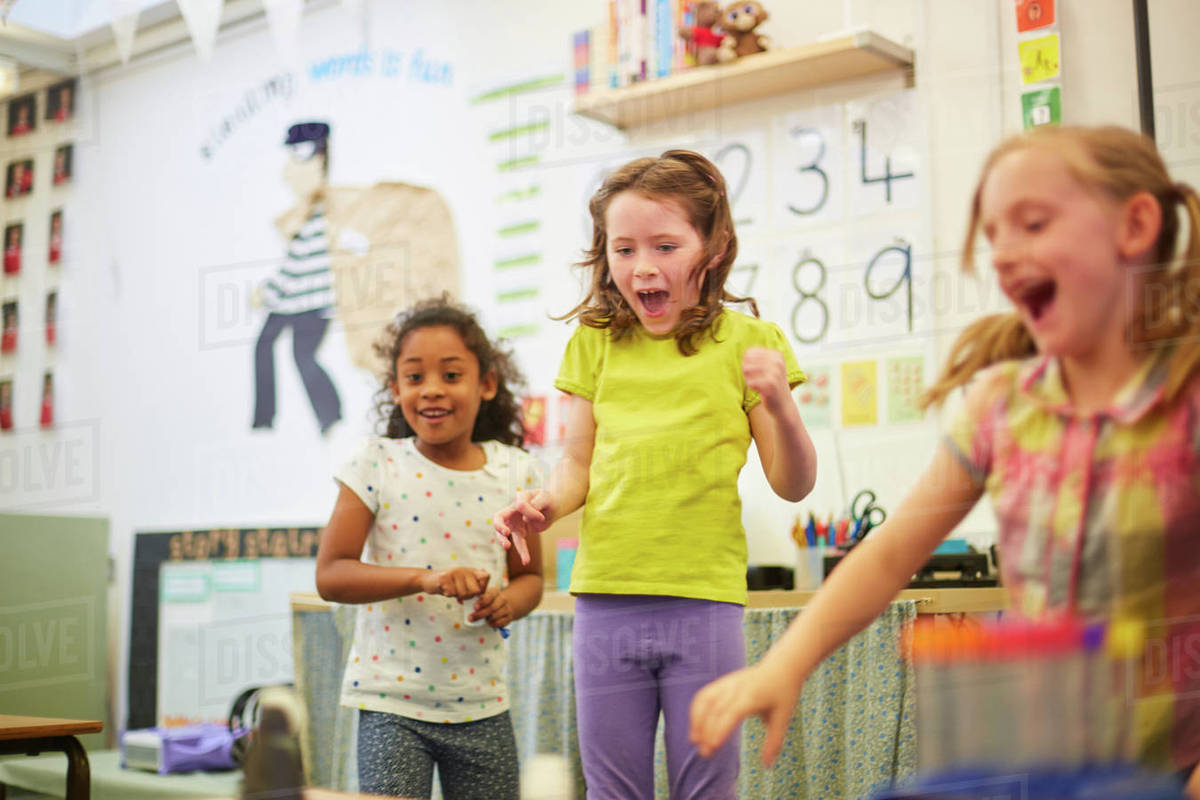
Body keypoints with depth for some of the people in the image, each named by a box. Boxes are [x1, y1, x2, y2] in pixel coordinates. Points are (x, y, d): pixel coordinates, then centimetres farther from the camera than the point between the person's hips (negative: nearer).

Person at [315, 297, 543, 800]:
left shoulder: (515, 472, 2)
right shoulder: (377, 466, -6)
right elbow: (330, 576, -10)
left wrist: (511, 600, -11)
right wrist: (423, 578, -23)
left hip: (482, 706, 3)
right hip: (391, 704, -3)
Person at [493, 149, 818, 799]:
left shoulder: (745, 342, 1)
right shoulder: (595, 343, 9)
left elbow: (792, 485, 1)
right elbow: (579, 465, 12)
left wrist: (780, 406, -17)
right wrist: (545, 504, -9)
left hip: (704, 604, -2)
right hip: (605, 600, 3)